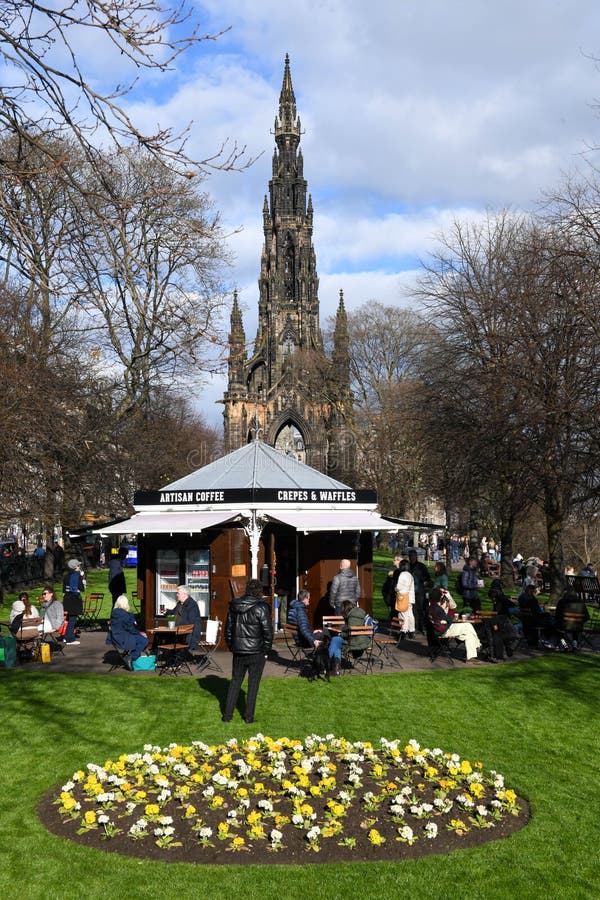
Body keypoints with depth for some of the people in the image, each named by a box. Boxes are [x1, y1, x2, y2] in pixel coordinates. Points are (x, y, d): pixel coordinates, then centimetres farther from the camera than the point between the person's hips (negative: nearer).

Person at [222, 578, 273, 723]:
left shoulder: (233, 606, 4)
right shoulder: (261, 608, -13)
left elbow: (228, 629, 10)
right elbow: (268, 632, -12)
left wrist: (232, 648, 16)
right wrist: (266, 651, -1)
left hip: (238, 652, 4)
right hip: (256, 653, -4)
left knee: (235, 681, 15)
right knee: (253, 684, 7)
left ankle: (227, 715, 17)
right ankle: (248, 716, 11)